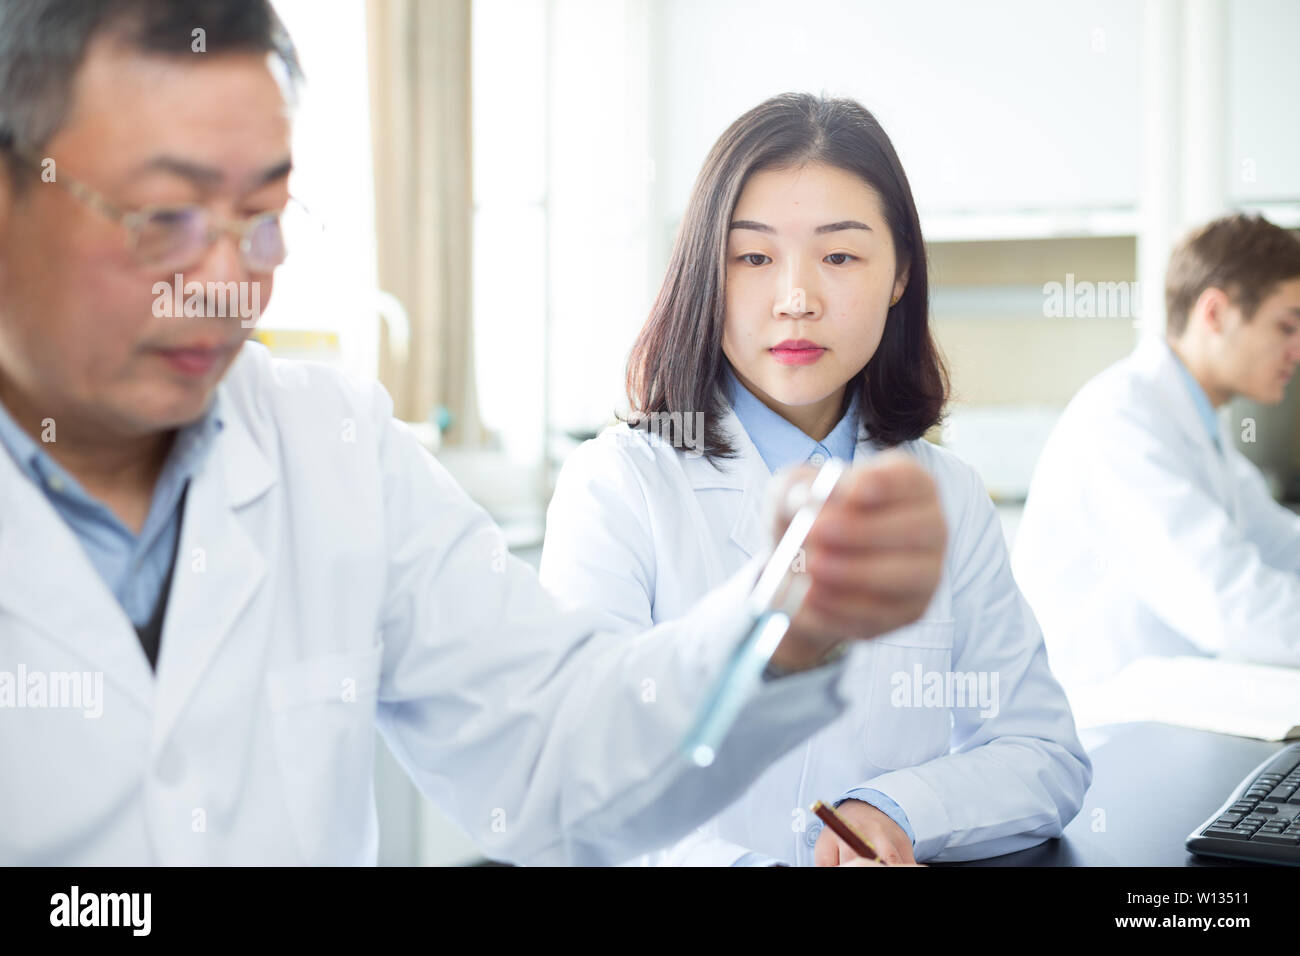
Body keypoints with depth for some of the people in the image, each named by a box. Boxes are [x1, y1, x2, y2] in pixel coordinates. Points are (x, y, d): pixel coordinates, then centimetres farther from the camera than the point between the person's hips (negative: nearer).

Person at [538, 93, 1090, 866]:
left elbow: (1046, 756, 7)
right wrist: (736, 861, -30)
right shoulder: (617, 488, -5)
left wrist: (896, 810, -12)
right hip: (707, 855, -3)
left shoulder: (949, 500, 8)